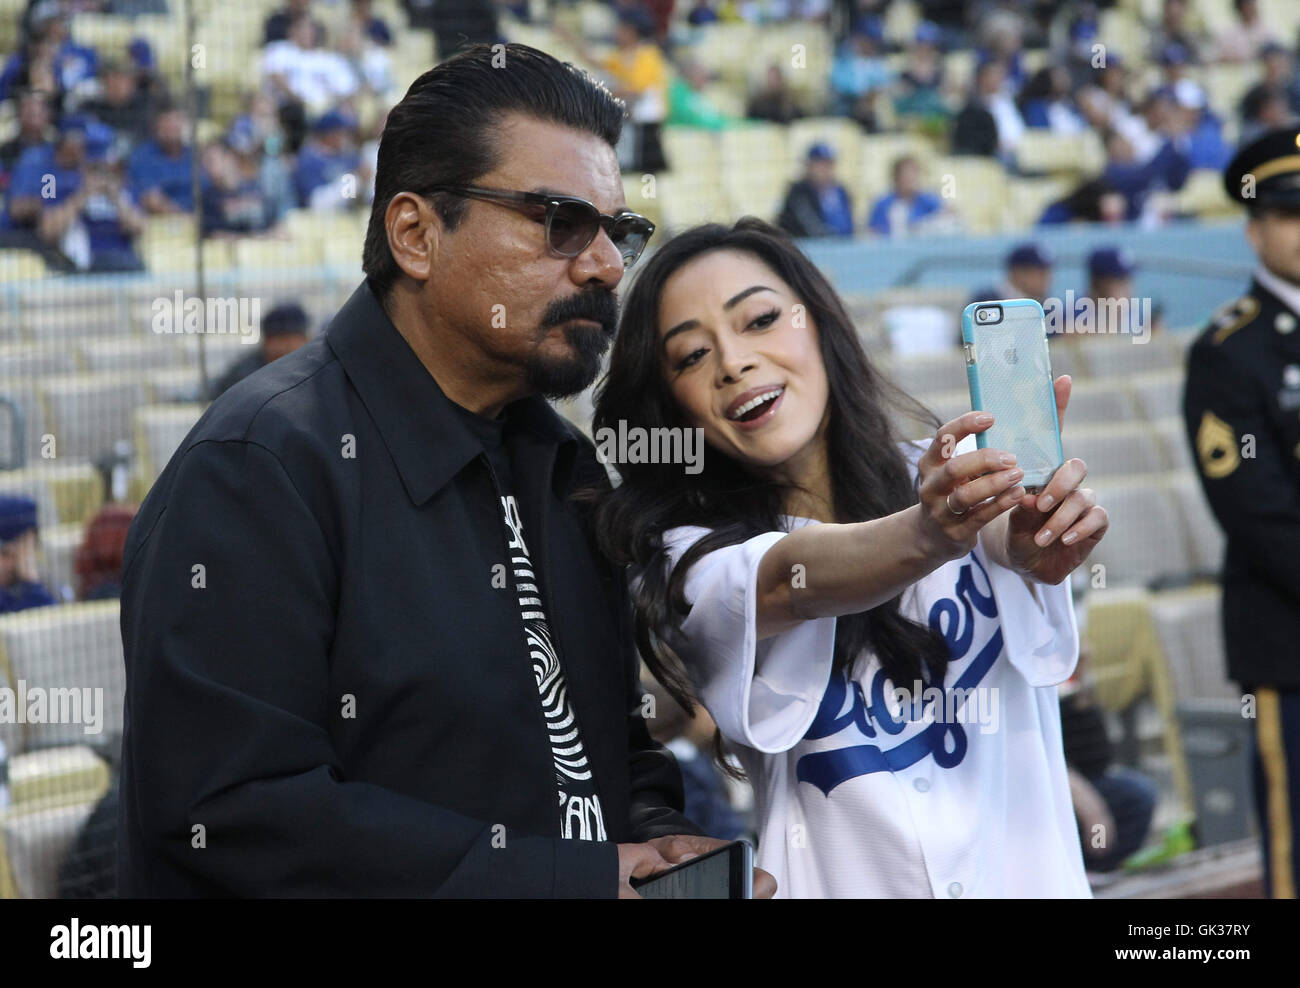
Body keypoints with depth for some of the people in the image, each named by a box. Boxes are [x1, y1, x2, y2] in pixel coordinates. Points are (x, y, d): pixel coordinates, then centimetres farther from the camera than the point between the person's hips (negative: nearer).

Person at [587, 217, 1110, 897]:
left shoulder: (951, 476, 2)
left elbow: (1008, 532, -17)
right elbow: (793, 580, -19)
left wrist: (1031, 536, -38)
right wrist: (931, 535, -36)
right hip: (847, 879, -1)